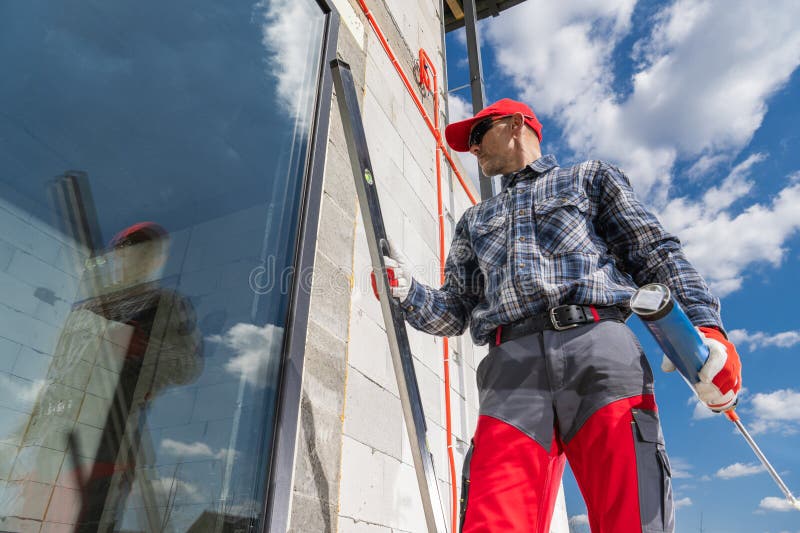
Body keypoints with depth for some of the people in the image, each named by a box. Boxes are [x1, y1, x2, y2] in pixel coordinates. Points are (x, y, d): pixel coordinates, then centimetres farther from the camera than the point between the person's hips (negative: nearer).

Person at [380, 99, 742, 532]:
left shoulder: (591, 177, 24)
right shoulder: (474, 221, 32)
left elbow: (657, 254, 12)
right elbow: (454, 311, 22)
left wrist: (705, 326, -4)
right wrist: (408, 290, 2)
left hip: (598, 349, -1)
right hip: (512, 367, 2)